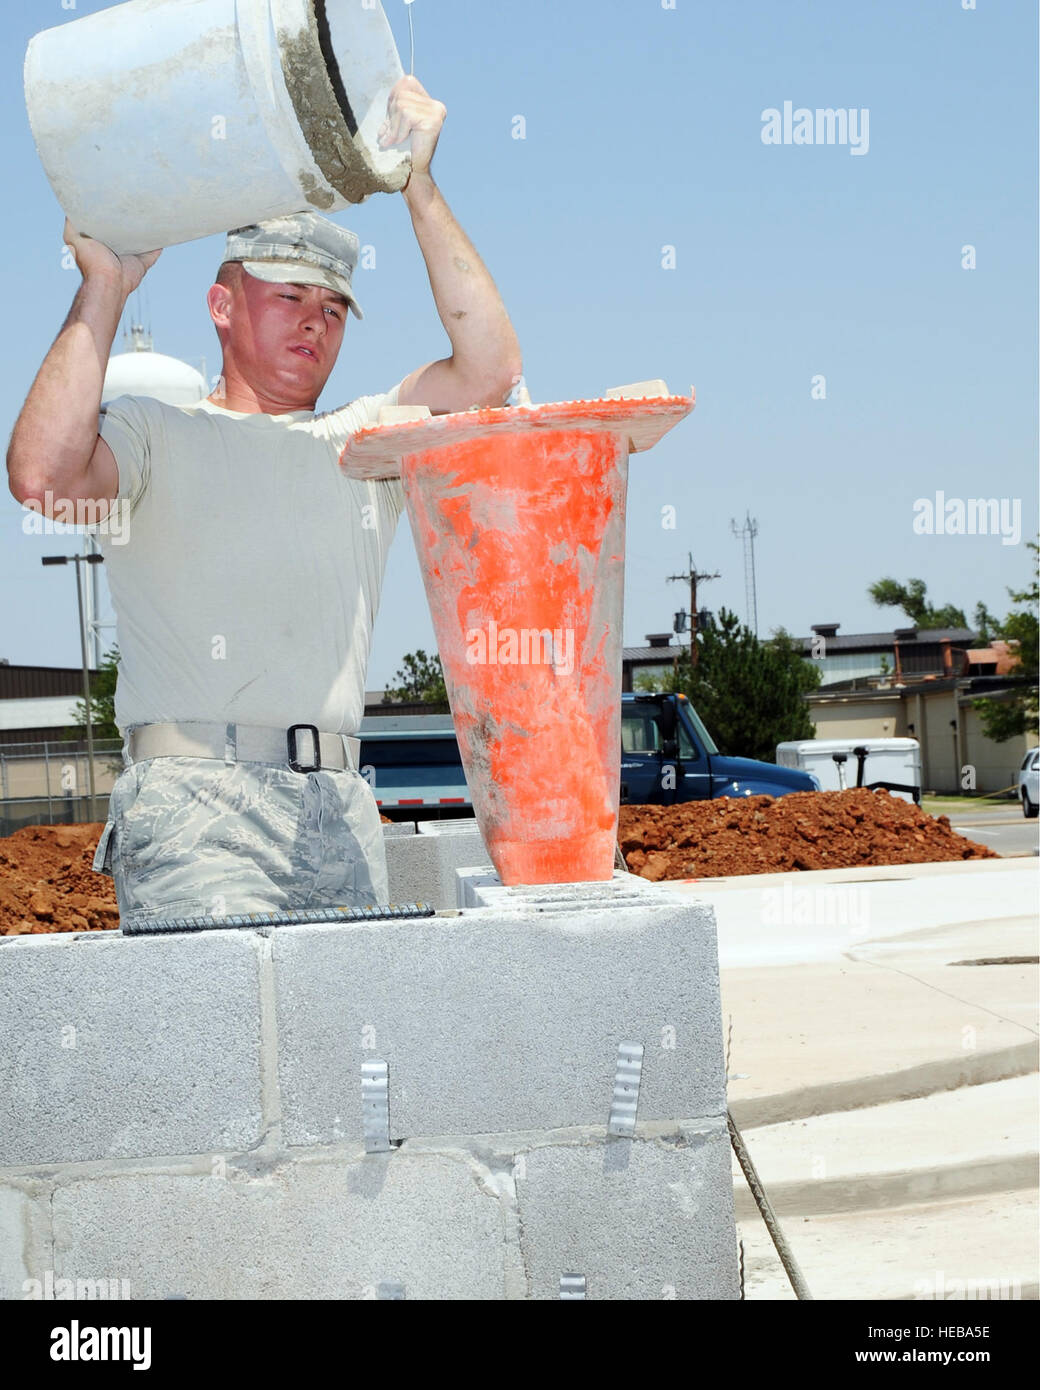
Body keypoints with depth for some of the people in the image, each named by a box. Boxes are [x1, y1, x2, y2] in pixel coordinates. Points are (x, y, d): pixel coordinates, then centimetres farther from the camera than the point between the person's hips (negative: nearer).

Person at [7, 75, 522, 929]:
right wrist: (103, 289, -1)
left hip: (339, 804, 4)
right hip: (196, 798, -4)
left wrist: (419, 184, 5)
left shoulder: (362, 441, 21)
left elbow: (490, 369, 6)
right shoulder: (155, 435, 12)